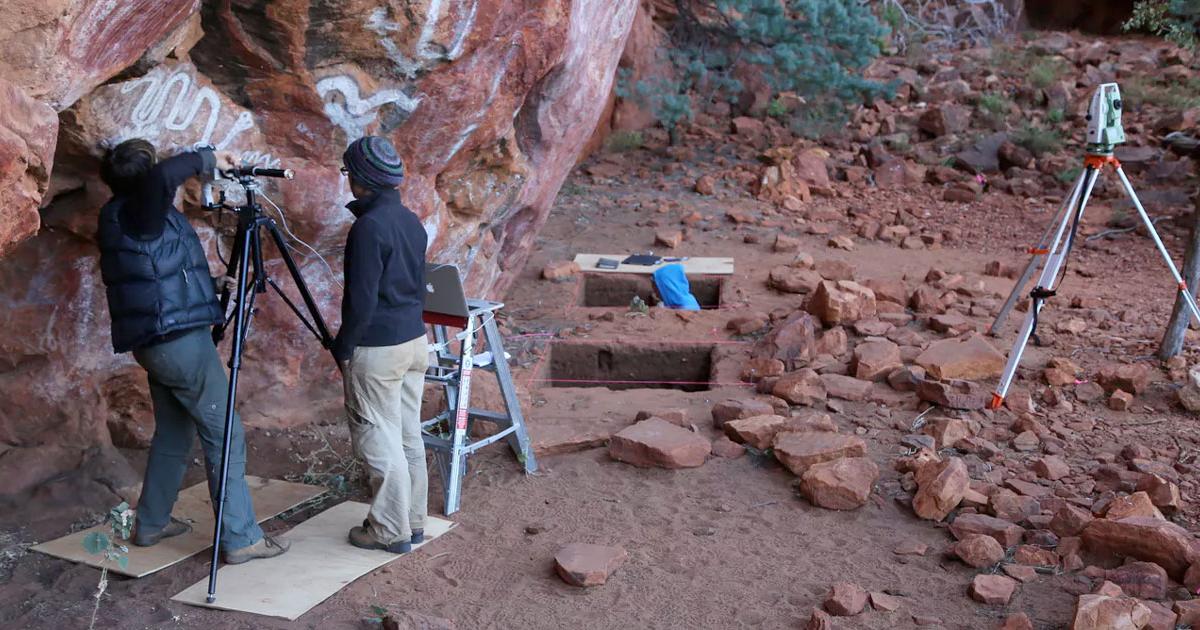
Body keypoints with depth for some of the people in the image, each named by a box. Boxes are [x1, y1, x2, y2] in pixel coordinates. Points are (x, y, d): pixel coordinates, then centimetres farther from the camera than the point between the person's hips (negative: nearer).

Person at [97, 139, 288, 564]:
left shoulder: (119, 217, 14)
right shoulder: (139, 212, -14)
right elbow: (161, 178, -34)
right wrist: (207, 159, -20)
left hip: (152, 344, 10)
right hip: (181, 339, -10)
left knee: (173, 433, 21)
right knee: (224, 436, -6)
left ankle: (151, 524, 30)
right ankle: (240, 538, -4)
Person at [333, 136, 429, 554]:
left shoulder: (369, 226, -19)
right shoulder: (411, 221, 8)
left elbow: (361, 300, -19)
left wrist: (342, 348, -8)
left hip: (377, 350, -9)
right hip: (415, 341, 9)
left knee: (378, 441, 2)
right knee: (408, 436, 15)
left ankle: (391, 531, 11)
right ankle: (413, 521, 24)